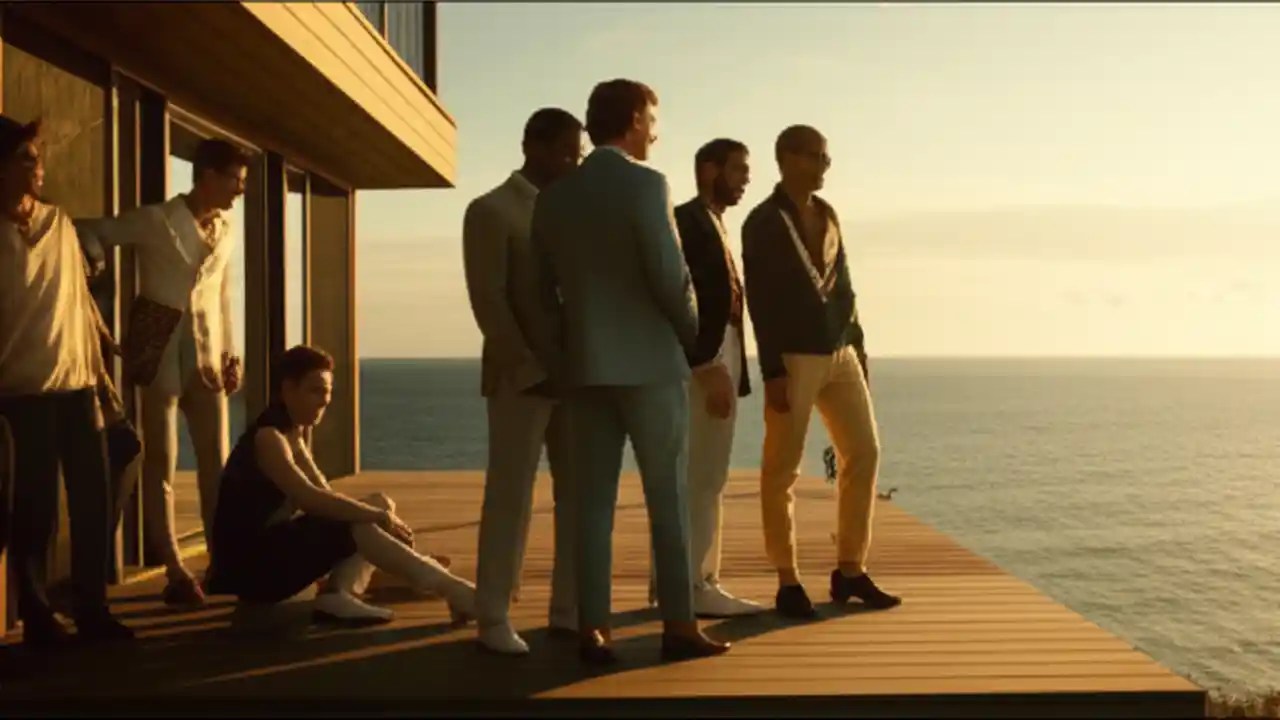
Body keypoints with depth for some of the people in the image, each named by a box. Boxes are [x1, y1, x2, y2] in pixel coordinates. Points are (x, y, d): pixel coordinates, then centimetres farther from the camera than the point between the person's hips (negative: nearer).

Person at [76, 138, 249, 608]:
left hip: (207, 355, 5)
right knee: (161, 463, 0)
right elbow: (88, 232, -3)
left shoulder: (225, 231, 10)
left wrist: (230, 353, 11)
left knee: (217, 460, 5)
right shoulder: (155, 221, -7)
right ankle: (175, 571, 6)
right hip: (161, 351, -5)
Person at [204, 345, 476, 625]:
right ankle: (454, 591, -23)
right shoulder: (268, 438, -16)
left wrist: (380, 512, -8)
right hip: (250, 565, -9)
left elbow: (326, 496, 9)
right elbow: (311, 499, -30)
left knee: (379, 503, 0)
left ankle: (340, 593, -24)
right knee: (357, 529, -26)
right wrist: (378, 516, -24)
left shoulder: (293, 435, 14)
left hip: (274, 550, 9)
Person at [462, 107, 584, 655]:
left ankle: (569, 610, 14)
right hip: (521, 375, -6)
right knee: (510, 497, -2)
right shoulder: (490, 211, -3)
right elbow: (488, 301, -10)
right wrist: (530, 368, -15)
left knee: (581, 495, 5)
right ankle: (493, 619, 5)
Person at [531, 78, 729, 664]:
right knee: (668, 497, 3)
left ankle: (592, 628, 8)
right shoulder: (645, 183, -10)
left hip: (583, 365, 5)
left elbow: (545, 285, 10)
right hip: (648, 361, -5)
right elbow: (670, 276, -14)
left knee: (593, 501, 7)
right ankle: (678, 625, 7)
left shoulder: (553, 196, 8)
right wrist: (691, 330, 3)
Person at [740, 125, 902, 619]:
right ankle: (788, 582, 6)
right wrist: (773, 371, -16)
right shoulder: (763, 222, -6)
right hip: (794, 357, -7)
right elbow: (760, 302, -11)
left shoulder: (827, 214, 14)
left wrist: (858, 342, 13)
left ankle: (851, 571, 17)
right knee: (783, 469, -2)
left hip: (839, 352, 7)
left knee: (864, 453, 6)